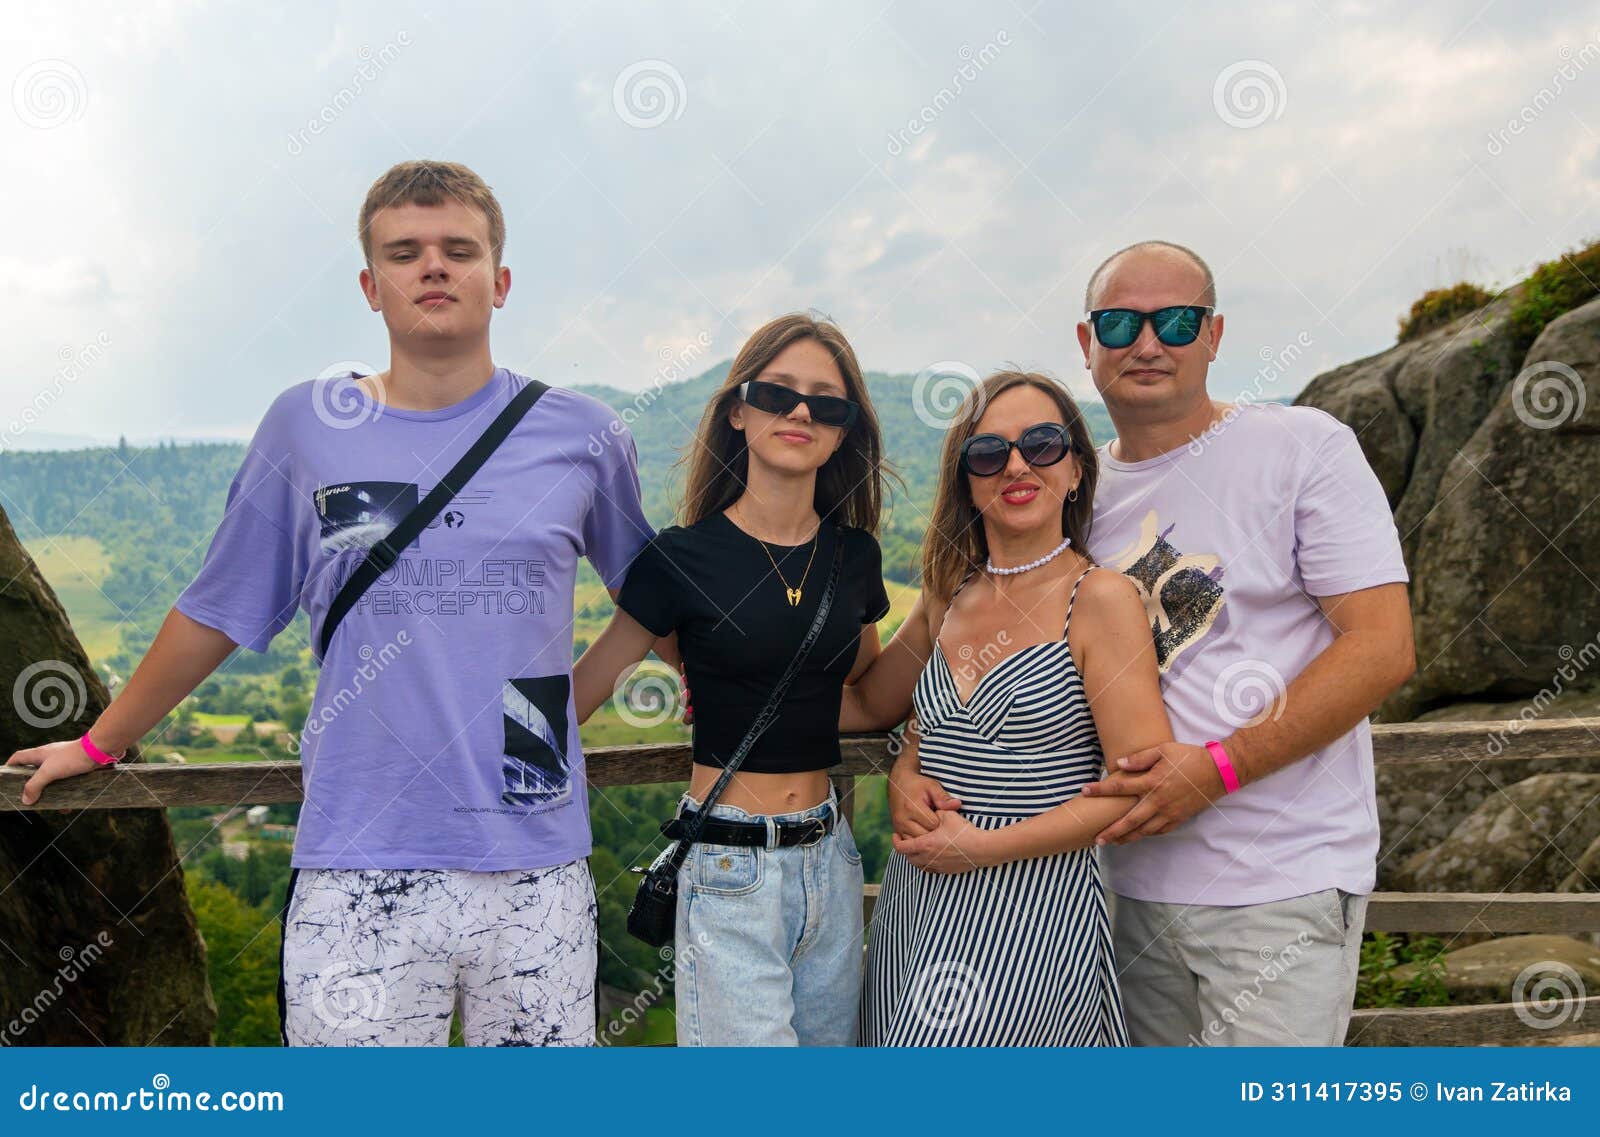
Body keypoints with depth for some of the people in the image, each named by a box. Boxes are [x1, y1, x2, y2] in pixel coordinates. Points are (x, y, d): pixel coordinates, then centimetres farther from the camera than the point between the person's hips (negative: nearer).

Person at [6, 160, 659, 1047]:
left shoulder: (579, 433, 4)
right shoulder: (303, 427, 4)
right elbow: (215, 612, 13)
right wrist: (96, 744, 20)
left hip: (537, 872, 1)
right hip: (357, 877, -1)